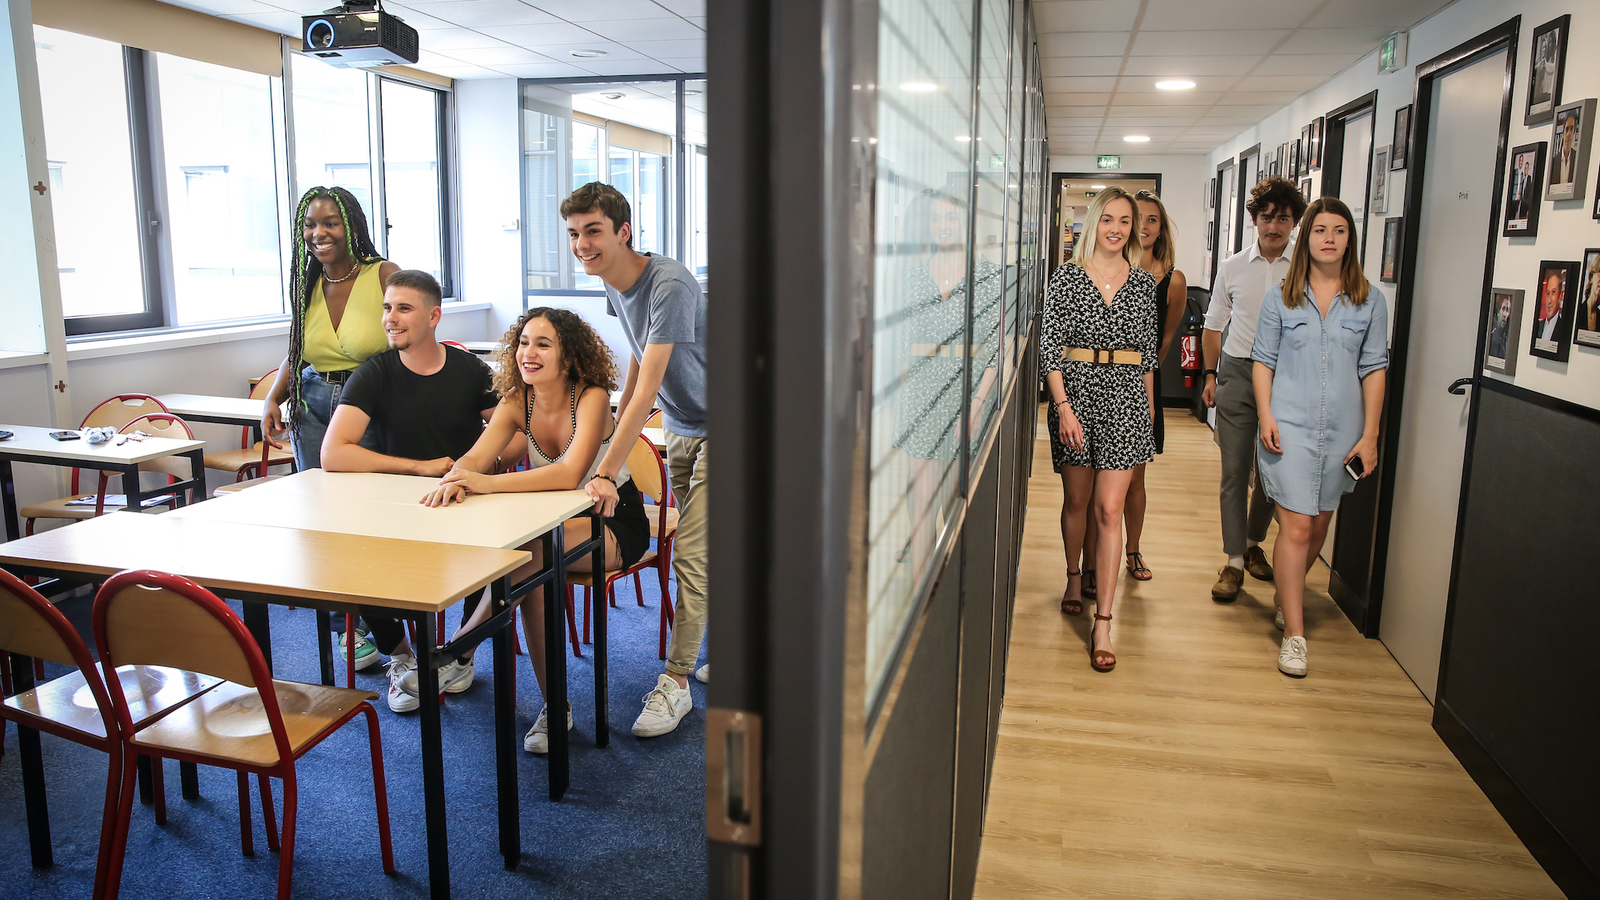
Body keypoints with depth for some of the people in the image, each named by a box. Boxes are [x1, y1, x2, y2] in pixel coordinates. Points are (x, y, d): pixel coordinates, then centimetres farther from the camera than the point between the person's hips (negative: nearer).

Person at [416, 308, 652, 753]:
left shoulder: (591, 398, -21)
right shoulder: (516, 402, -3)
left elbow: (569, 475, -36)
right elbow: (475, 458, -16)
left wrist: (489, 483, -44)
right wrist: (455, 479, -41)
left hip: (614, 523, -5)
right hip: (556, 523, 5)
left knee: (532, 553, -35)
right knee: (533, 572, -30)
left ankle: (458, 652, -24)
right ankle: (554, 706, -22)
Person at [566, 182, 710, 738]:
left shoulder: (668, 285, -26)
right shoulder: (615, 283, 1)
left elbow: (648, 386, -30)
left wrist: (608, 471, -32)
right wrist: (617, 424, 20)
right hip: (678, 428, 8)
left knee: (692, 556, -11)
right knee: (703, 548, 14)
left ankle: (675, 681, -2)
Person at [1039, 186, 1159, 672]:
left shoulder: (1144, 282, 6)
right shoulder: (1068, 276, -1)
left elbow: (1148, 351, 12)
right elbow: (1049, 345, -5)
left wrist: (1149, 407, 14)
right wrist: (1063, 407, -12)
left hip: (1125, 395, 0)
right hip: (1076, 390, 0)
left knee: (1110, 509, -4)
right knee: (1077, 500, 12)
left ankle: (1102, 622, -2)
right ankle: (1074, 578, 39)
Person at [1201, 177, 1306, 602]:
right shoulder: (1232, 268, 7)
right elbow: (1214, 325, 14)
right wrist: (1210, 375, 9)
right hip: (1237, 372, 0)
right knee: (1235, 471, -2)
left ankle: (1254, 542, 30)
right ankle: (1234, 561, 3)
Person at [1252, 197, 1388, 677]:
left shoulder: (1370, 300, 5)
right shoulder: (1281, 297, 3)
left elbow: (1373, 368, 5)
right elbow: (1263, 360, 4)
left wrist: (1370, 434, 1)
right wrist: (1266, 416, -8)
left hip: (1342, 430, 3)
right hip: (1290, 425, -2)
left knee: (1319, 526, 13)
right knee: (1296, 527, -8)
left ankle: (1288, 592, 38)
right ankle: (1293, 633, -2)